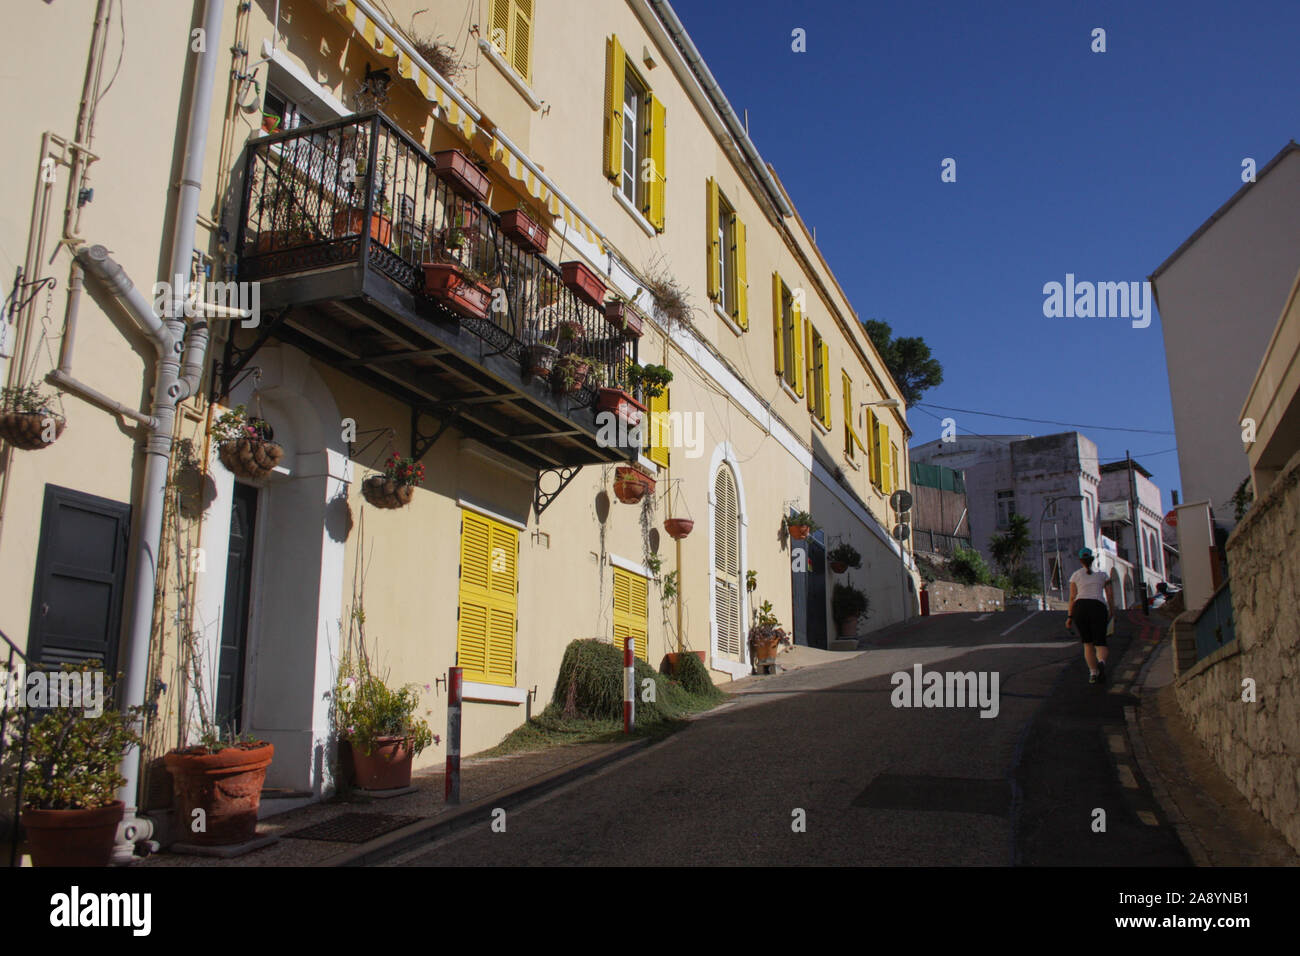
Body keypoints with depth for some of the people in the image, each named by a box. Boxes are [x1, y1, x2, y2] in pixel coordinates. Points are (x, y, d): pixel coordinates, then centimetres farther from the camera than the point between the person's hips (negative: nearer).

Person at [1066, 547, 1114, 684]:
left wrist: (1070, 617, 7)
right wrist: (1112, 611, 20)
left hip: (1080, 607, 0)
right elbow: (1110, 594, 8)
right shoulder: (1102, 574, 13)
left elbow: (1073, 597, 4)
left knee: (1088, 644, 14)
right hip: (1098, 607, 0)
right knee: (1100, 643, 3)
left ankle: (1093, 672, 4)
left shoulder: (1075, 575, 10)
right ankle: (1101, 662, -29)